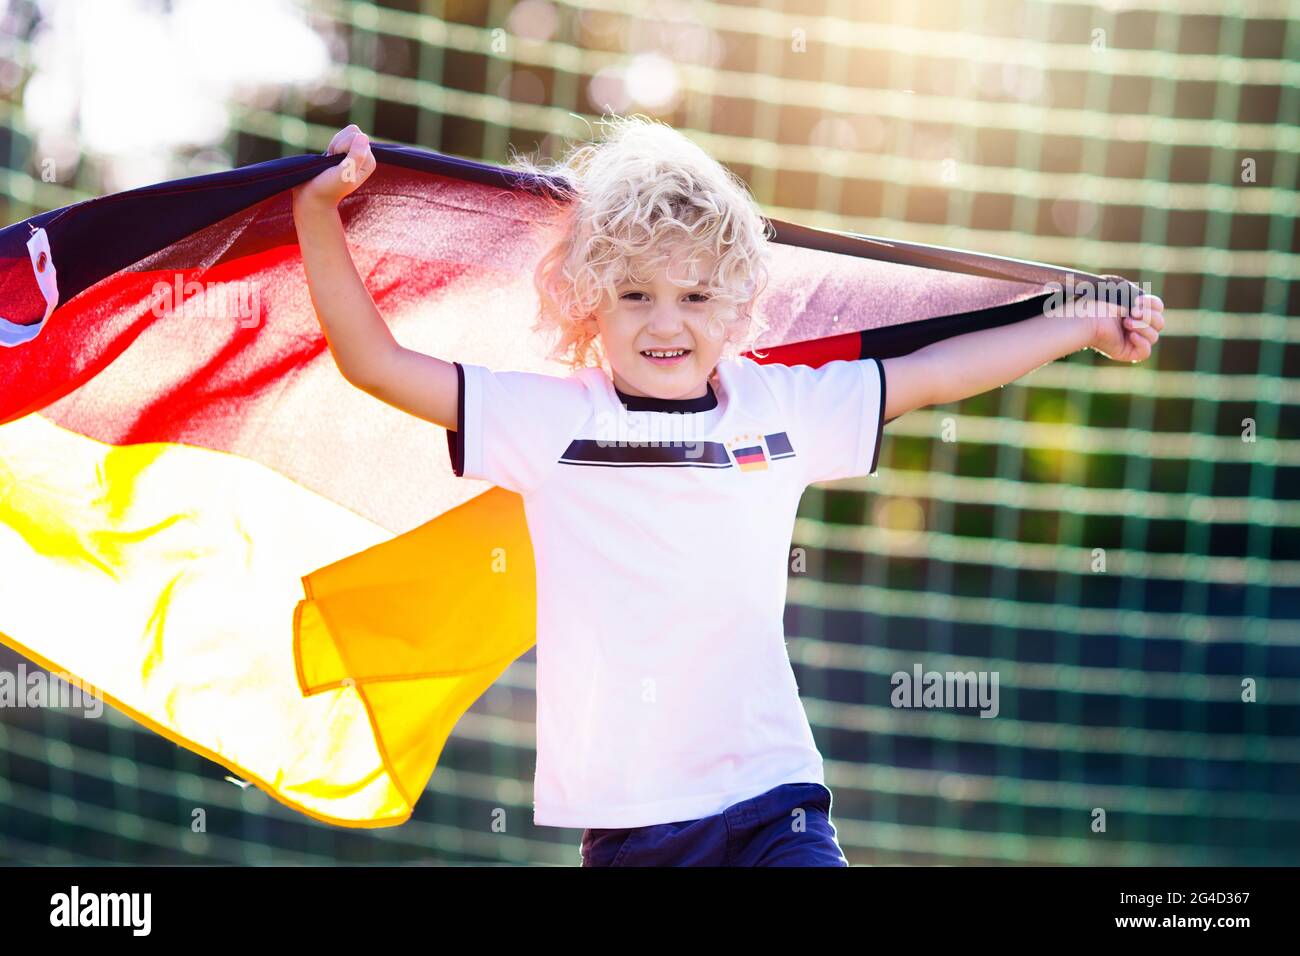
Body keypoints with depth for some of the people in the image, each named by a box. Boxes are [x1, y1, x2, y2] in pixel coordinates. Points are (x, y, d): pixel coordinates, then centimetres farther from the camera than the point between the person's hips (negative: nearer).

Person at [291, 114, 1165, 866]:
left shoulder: (782, 408, 8)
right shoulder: (549, 421, 1)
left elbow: (936, 373, 18)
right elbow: (376, 364, 1)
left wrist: (1091, 327, 24)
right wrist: (319, 214, -8)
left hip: (768, 799, 1)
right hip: (625, 821, -1)